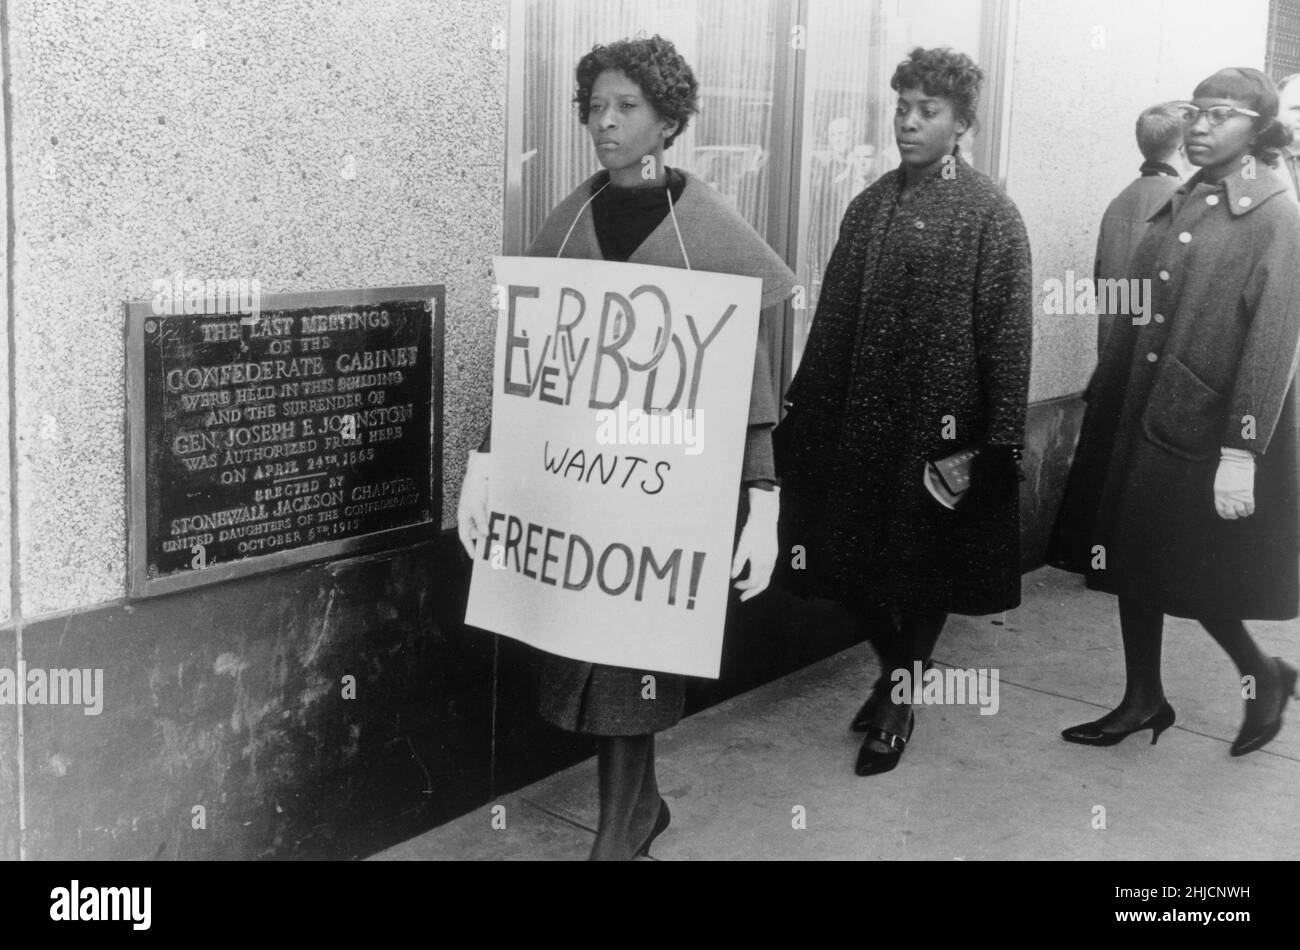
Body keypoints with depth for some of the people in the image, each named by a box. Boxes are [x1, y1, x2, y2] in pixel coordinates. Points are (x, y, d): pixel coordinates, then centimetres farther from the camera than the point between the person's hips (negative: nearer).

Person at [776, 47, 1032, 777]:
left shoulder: (989, 214, -6)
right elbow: (833, 316, 10)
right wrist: (804, 410, 8)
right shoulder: (872, 204, 9)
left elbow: (1008, 332, -9)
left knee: (925, 559, 6)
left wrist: (998, 438, -14)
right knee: (851, 555, 10)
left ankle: (902, 697, 27)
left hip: (939, 418, -5)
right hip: (859, 416, 5)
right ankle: (896, 668, 36)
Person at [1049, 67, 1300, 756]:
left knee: (1190, 575, 1)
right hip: (1139, 418, 7)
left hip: (1205, 433, -7)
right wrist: (1101, 405, 11)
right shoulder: (1179, 206, 10)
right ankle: (1143, 702, 27)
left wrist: (1241, 453, -22)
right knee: (1132, 564, 11)